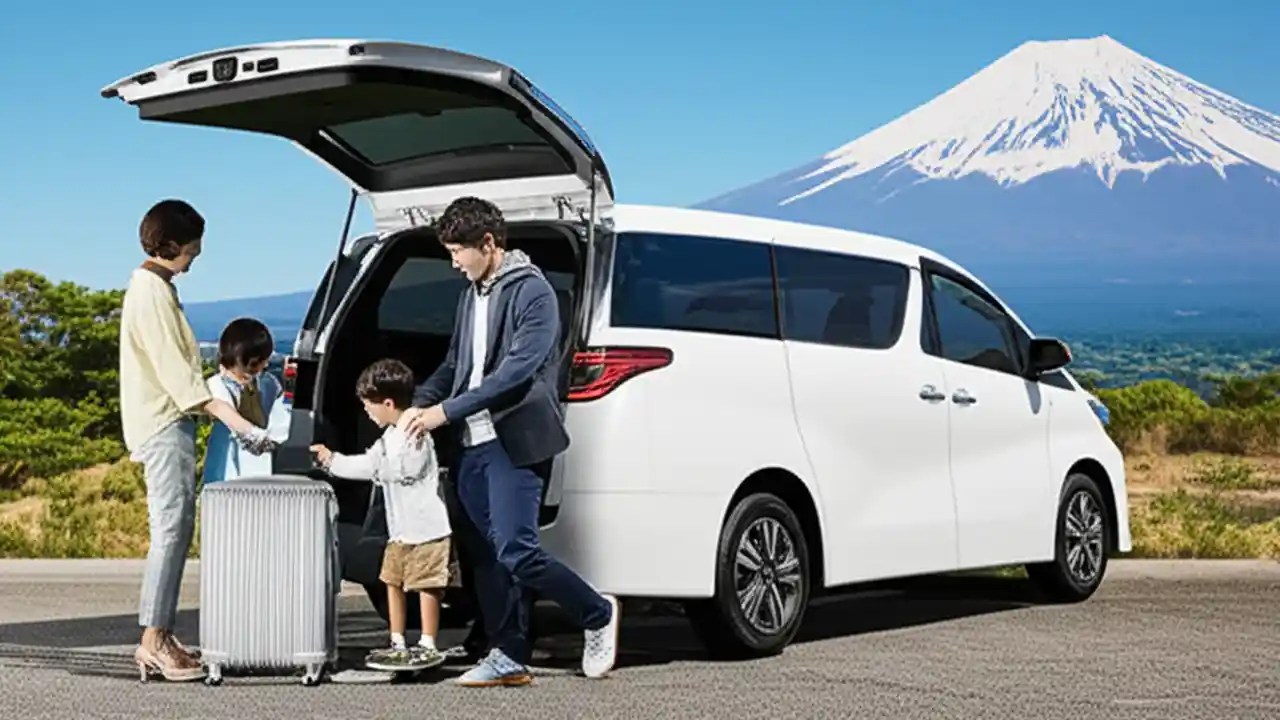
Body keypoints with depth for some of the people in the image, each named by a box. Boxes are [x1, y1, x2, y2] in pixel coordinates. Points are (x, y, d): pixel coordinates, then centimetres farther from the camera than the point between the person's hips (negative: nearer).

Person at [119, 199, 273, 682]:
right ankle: (153, 640, -12)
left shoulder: (155, 287, 17)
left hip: (169, 422, 10)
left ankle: (161, 638, 11)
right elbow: (176, 370, -20)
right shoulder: (152, 291, -14)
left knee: (175, 529, 9)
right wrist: (233, 420, -24)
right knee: (171, 529, -12)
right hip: (164, 425, -10)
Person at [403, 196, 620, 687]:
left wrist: (446, 411, -18)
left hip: (514, 443, -8)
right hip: (473, 445, 8)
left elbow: (516, 371, -18)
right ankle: (508, 658, 13)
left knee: (516, 552, -13)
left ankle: (598, 615, 8)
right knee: (484, 554, 6)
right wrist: (421, 402, 4)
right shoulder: (472, 295, 17)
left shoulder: (532, 292, -9)